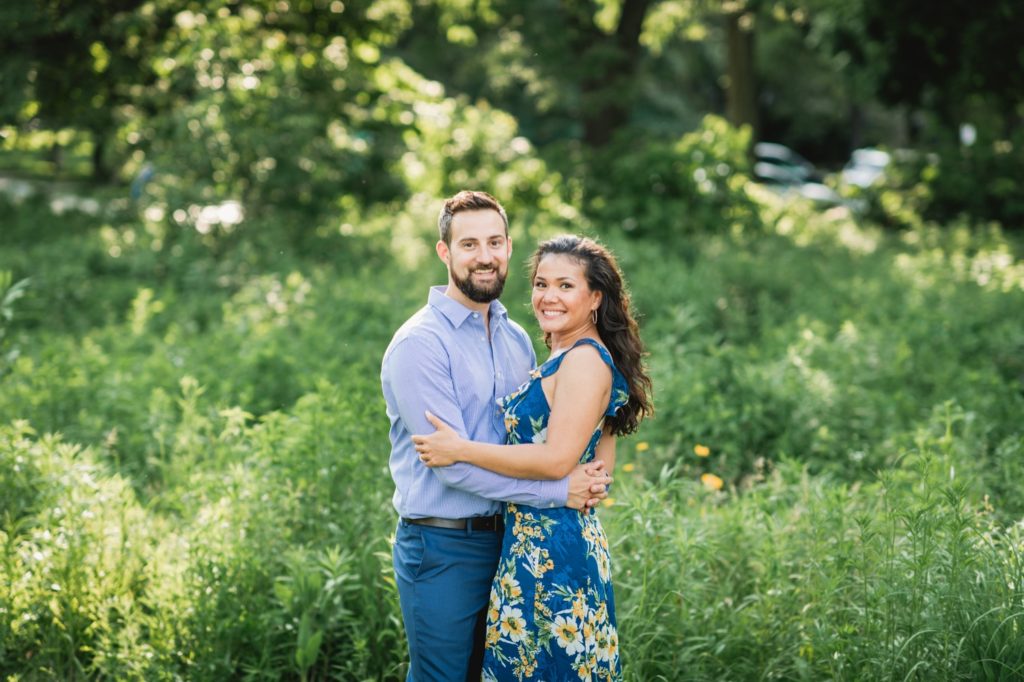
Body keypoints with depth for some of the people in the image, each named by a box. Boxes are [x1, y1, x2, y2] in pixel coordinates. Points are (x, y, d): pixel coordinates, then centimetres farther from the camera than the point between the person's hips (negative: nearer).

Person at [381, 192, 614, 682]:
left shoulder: (517, 340, 10)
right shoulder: (420, 343, -14)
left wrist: (584, 478, -6)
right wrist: (558, 491, -20)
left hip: (507, 542, 7)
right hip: (443, 549, -7)